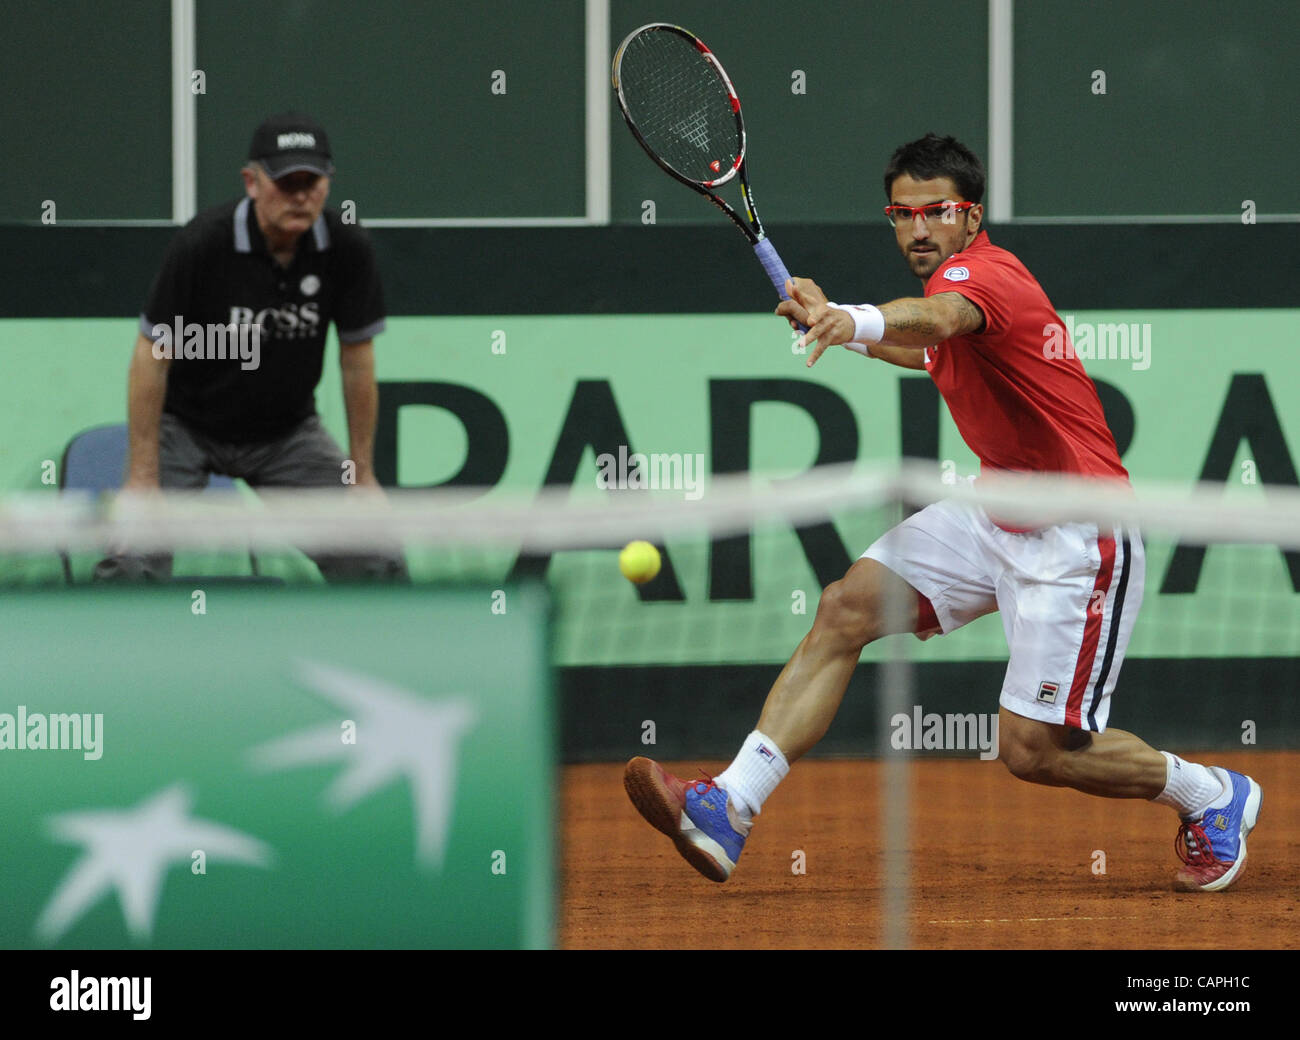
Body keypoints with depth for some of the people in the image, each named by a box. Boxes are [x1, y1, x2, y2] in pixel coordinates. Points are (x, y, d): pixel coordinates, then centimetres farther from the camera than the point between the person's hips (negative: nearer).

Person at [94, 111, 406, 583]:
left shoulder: (348, 250, -14)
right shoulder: (201, 243, -24)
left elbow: (357, 361, -2)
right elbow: (151, 358, -19)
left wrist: (362, 472, 0)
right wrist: (143, 476, -20)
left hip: (285, 432, 3)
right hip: (186, 425, -3)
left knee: (379, 564, -6)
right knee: (132, 564, -22)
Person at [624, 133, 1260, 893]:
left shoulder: (987, 272, -20)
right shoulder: (950, 279, 9)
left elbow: (940, 319, -46)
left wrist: (859, 320, -67)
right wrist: (828, 314, 21)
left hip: (1078, 537, -9)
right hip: (996, 512, 9)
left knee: (1032, 750, -9)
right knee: (847, 608, -9)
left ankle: (1213, 796, 17)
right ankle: (730, 810, -14)